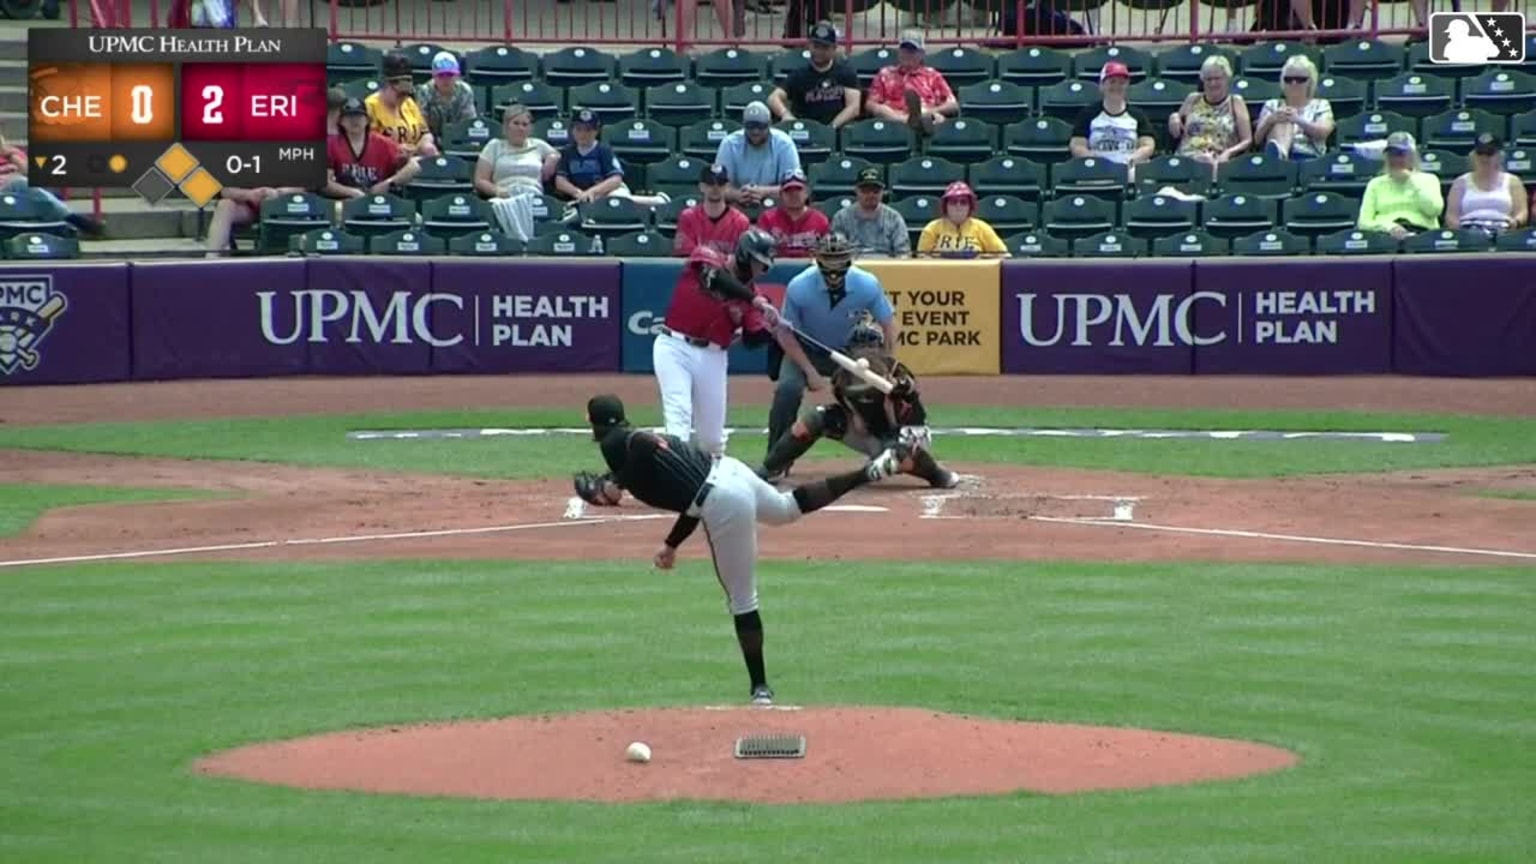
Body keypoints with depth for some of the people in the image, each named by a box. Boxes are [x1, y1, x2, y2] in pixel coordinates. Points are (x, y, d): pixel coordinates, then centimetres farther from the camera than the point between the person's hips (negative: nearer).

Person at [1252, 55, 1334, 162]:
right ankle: (1278, 151, -61)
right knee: (1282, 122, -28)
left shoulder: (1321, 106, 20)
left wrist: (1298, 120, -18)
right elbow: (1257, 138, 10)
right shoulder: (1272, 105, 23)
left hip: (1308, 158, 0)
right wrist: (1270, 120, -11)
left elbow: (1323, 132, -1)